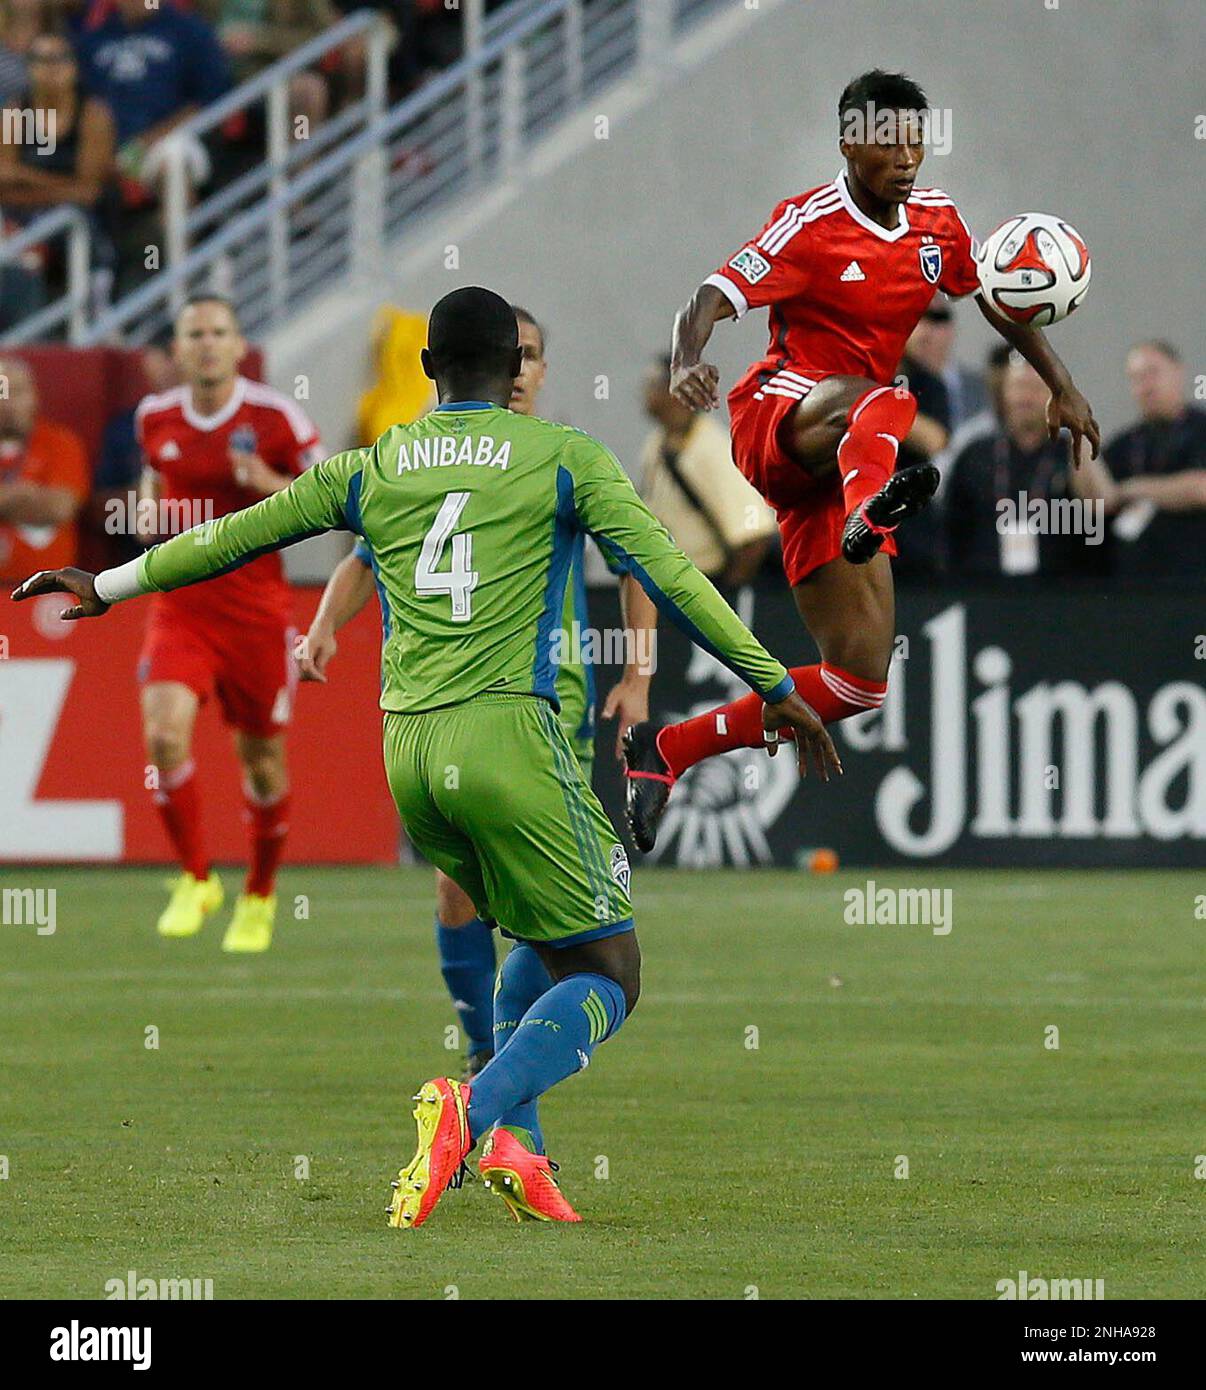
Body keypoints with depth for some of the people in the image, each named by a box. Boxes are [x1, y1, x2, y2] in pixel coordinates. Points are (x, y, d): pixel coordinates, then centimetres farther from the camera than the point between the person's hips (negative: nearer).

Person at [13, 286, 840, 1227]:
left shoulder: (369, 471, 14)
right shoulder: (565, 459, 3)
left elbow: (230, 539, 23)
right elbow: (670, 577, -2)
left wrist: (106, 588, 37)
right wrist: (776, 688, 3)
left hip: (408, 752, 5)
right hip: (508, 732, -5)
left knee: (545, 940, 24)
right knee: (607, 976, -1)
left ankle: (512, 1142, 4)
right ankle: (479, 1108, -28)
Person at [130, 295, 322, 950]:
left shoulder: (276, 417, -8)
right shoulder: (154, 417, 3)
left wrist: (272, 485, -21)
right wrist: (150, 506, 3)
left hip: (256, 610, -2)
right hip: (179, 605, 2)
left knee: (261, 758, 8)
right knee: (165, 734, -20)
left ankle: (259, 896, 32)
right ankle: (195, 880, 0)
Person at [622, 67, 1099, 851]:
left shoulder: (937, 220, 10)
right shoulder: (812, 225, -9)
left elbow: (998, 300, 27)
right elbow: (711, 301, -18)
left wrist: (1062, 387, 20)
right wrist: (688, 366, -39)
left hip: (833, 462, 7)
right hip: (778, 412, -6)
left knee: (860, 678, -2)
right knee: (883, 402, -42)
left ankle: (667, 753, 5)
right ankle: (870, 506, -77)